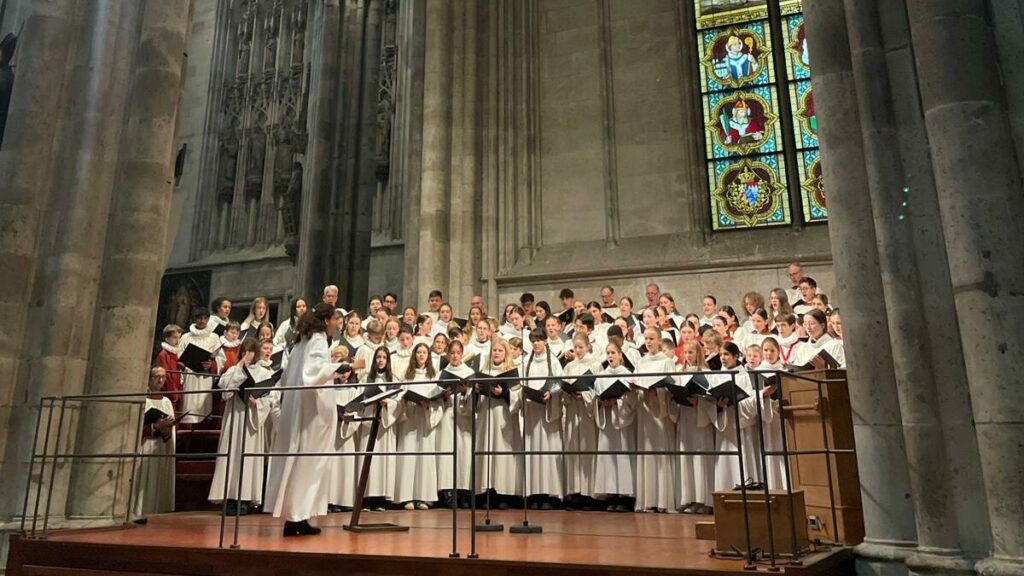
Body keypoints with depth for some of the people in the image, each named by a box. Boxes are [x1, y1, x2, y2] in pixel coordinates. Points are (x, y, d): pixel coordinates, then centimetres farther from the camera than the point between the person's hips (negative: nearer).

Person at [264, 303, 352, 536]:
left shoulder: (304, 340, 16)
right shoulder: (318, 340, -10)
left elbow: (288, 375, 23)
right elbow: (313, 369, -28)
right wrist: (337, 368, -39)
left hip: (296, 407, 9)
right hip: (312, 409, -9)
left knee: (297, 460, 9)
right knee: (308, 461, -4)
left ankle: (294, 516, 12)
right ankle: (297, 517, -1)